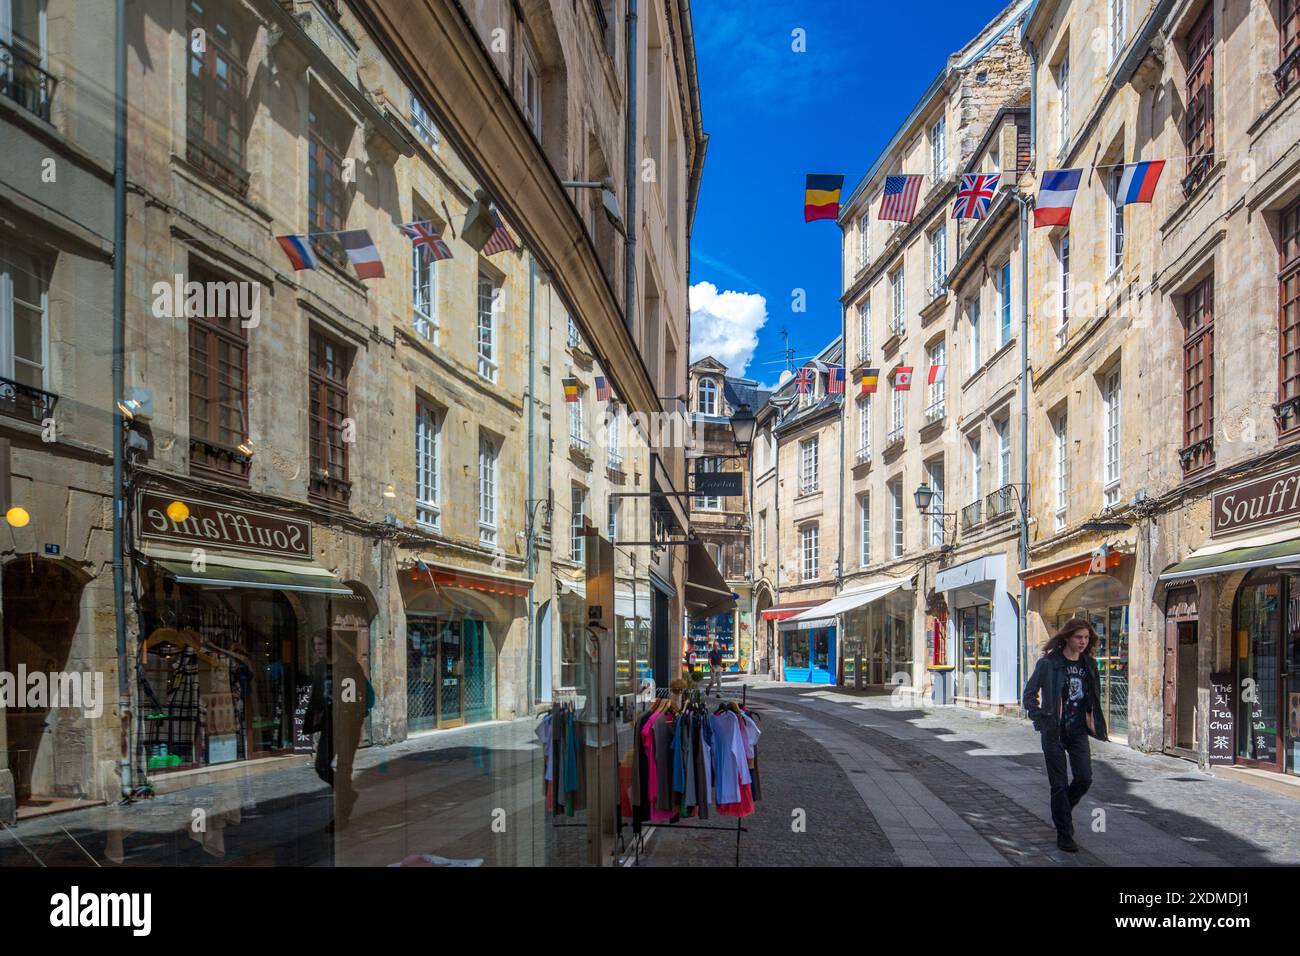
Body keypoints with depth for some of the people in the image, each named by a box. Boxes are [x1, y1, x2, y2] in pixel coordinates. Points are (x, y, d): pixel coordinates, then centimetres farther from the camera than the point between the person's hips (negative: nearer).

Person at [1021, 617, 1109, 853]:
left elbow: (1094, 697, 19)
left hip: (1078, 730, 4)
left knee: (1084, 778, -1)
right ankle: (1064, 834, 12)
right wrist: (1042, 720, -13)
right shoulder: (1048, 663, -10)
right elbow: (1028, 695, -6)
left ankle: (1062, 812, 27)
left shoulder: (1089, 664, 6)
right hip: (1054, 732, -4)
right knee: (1060, 784, 0)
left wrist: (1093, 721, 9)